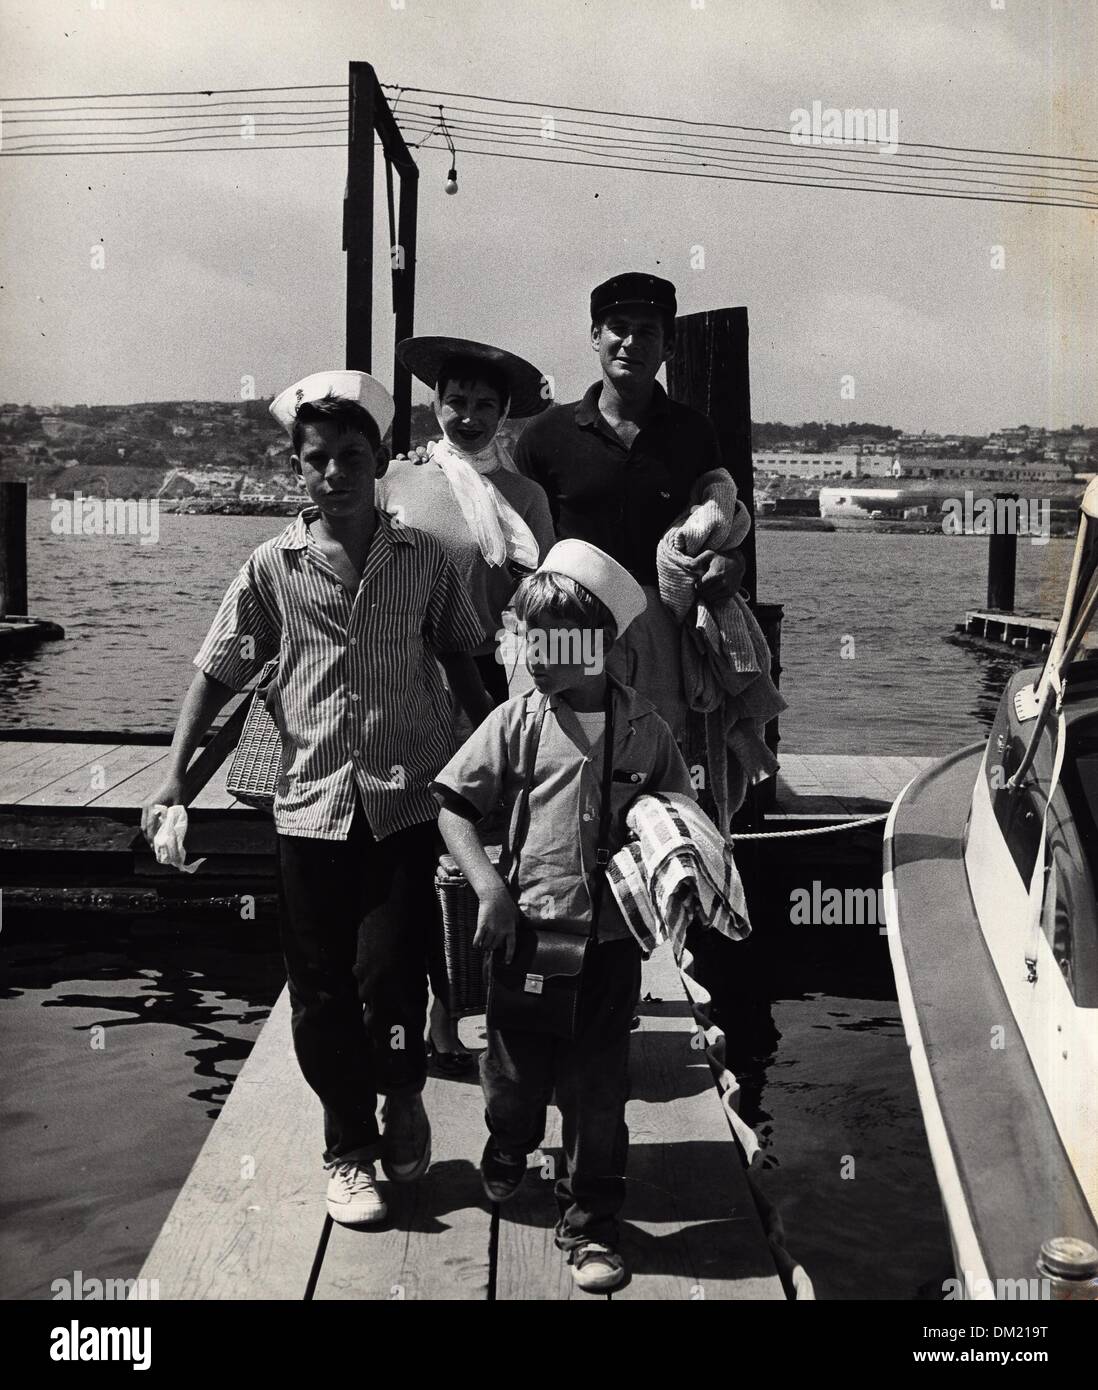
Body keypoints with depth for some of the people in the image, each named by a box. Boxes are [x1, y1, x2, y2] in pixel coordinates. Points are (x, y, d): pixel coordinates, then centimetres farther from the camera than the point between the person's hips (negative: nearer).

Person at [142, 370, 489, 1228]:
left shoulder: (423, 559, 2)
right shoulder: (273, 568, 2)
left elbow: (464, 664, 11)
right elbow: (220, 672, 3)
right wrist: (175, 777, -6)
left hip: (406, 802, -1)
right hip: (311, 805, 1)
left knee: (389, 974, -8)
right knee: (322, 992, 7)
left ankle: (403, 1094, 25)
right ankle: (350, 1150, 26)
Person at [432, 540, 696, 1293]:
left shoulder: (644, 727, -2)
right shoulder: (519, 720, -5)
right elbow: (453, 803, -2)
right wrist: (488, 885, -13)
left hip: (610, 936, 0)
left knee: (599, 1088, 7)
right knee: (516, 1069, 17)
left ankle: (591, 1224, 24)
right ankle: (508, 1150, 50)